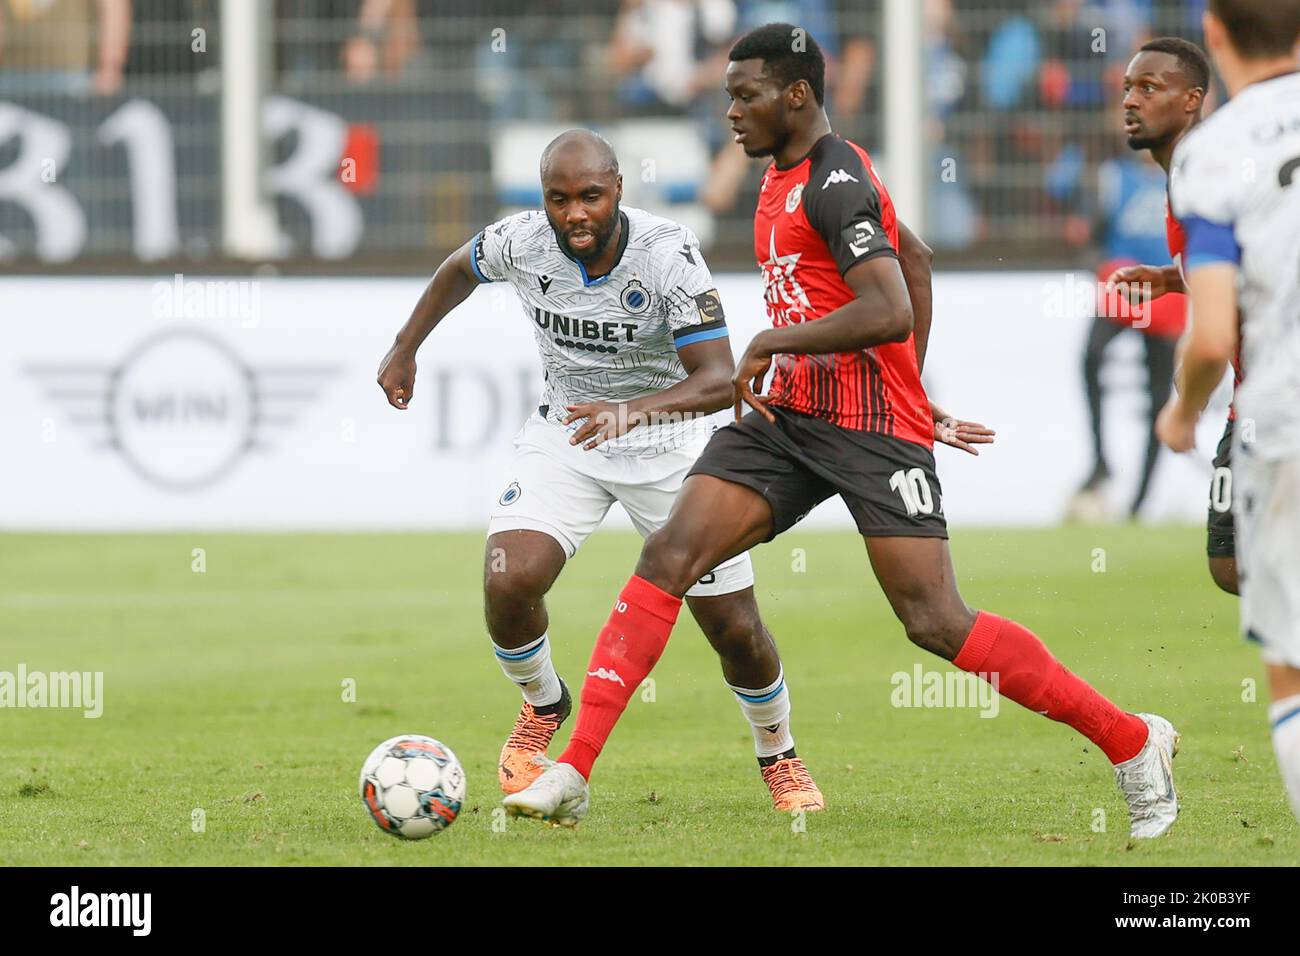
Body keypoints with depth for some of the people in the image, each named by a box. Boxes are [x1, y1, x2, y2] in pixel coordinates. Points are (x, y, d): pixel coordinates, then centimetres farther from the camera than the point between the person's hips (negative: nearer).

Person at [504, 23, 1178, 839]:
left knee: (937, 623, -11)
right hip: (791, 415, 9)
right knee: (669, 556, -8)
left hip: (873, 429, -9)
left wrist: (774, 342, -17)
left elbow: (889, 315, -27)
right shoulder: (785, 177, 16)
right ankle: (574, 775, -11)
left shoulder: (836, 182, -15)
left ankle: (1134, 743, 2)